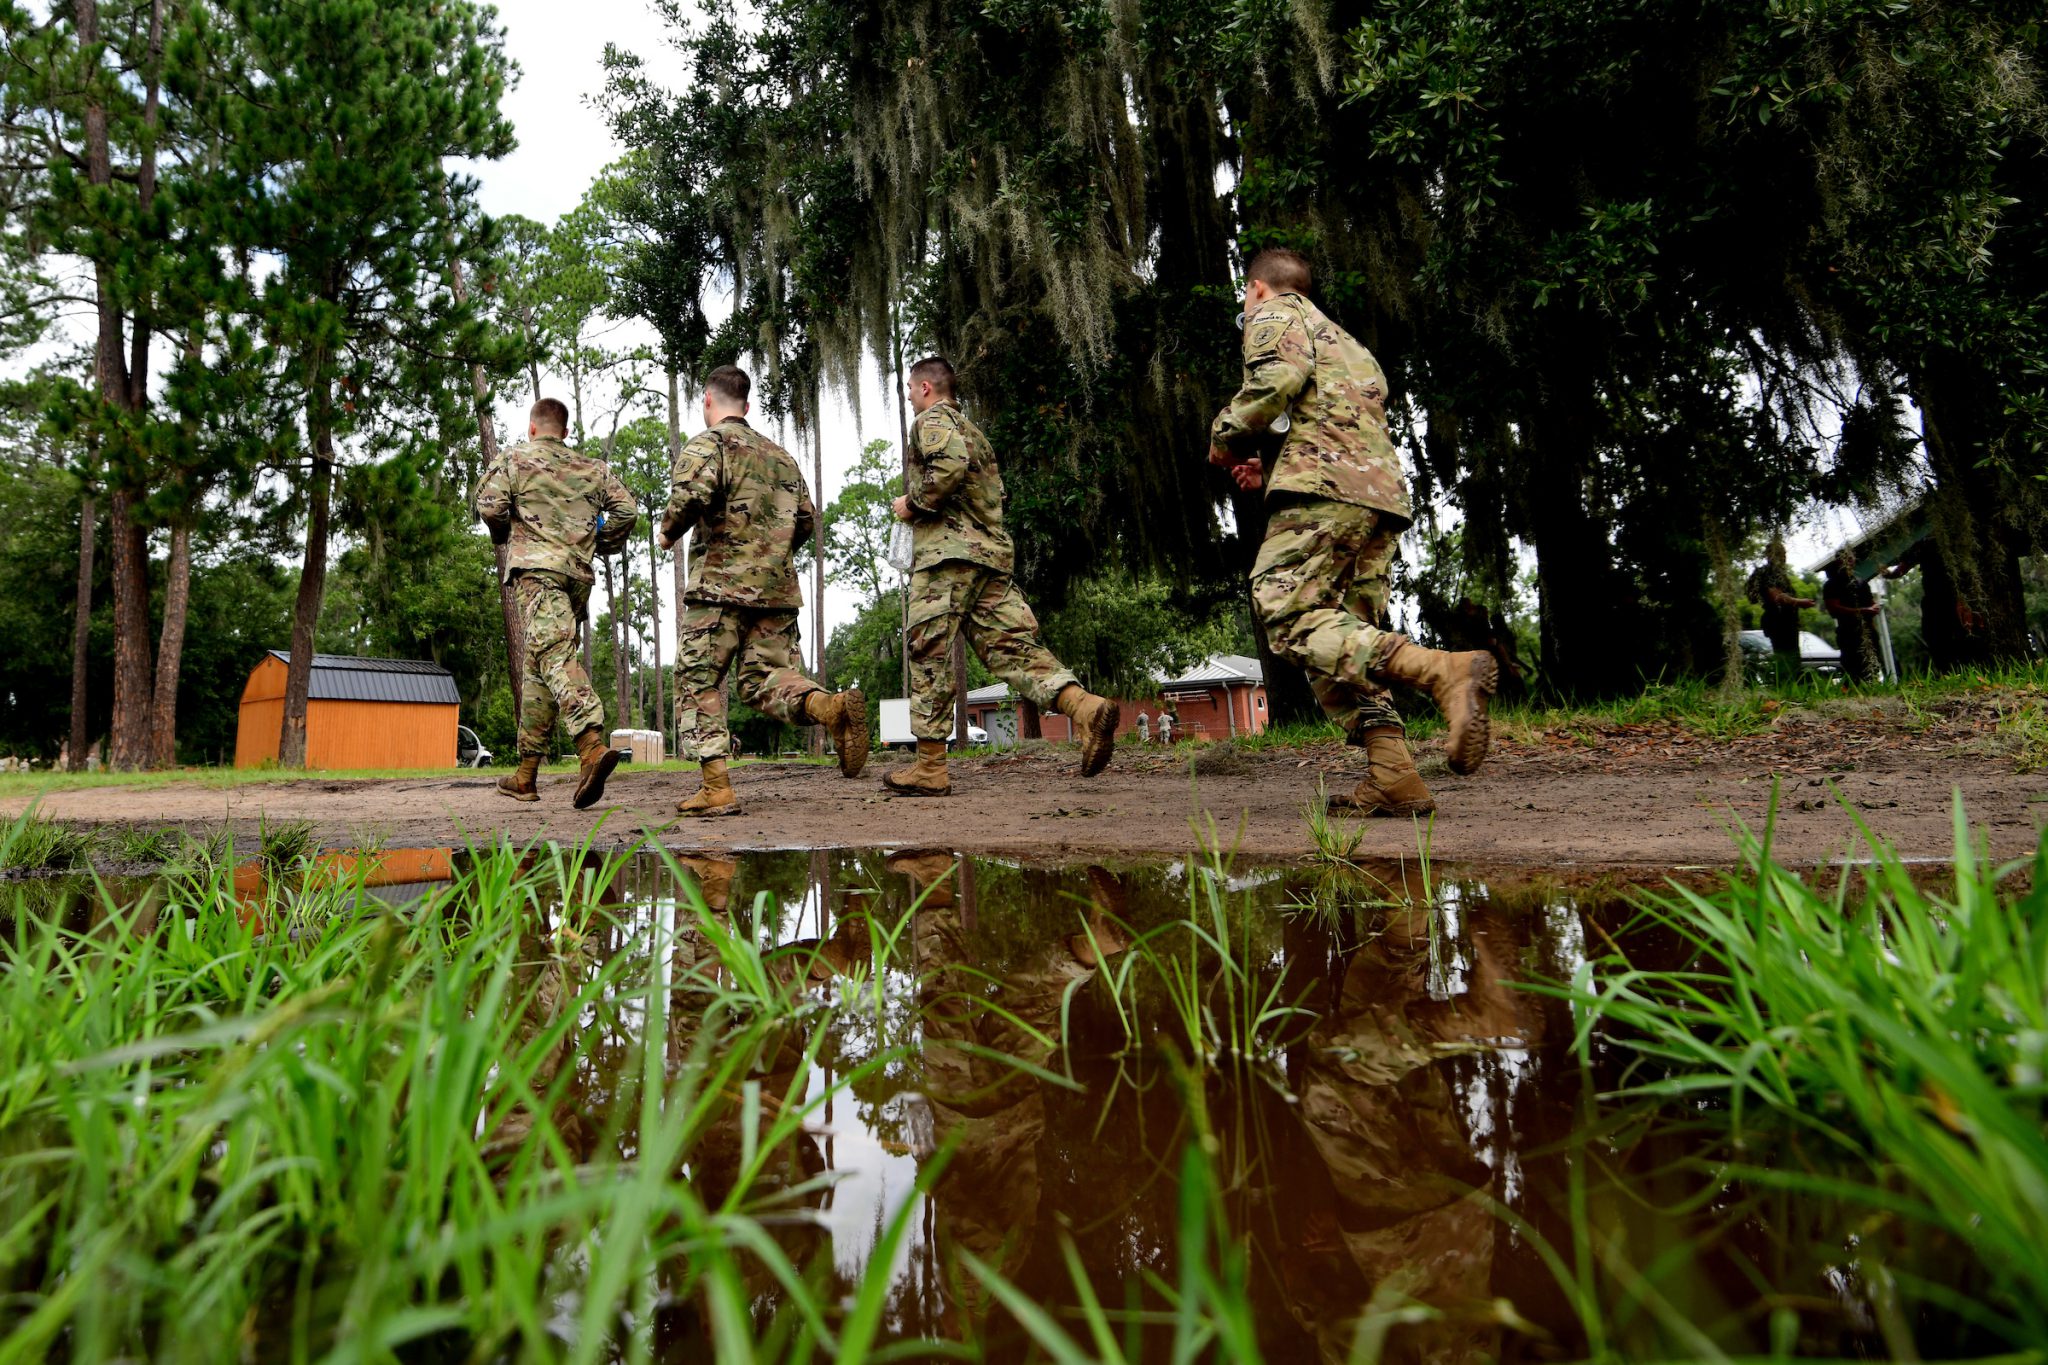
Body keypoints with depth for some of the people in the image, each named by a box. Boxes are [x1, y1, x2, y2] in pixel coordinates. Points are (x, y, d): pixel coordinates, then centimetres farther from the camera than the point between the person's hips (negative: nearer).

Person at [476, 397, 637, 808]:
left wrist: (504, 534, 17)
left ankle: (593, 746, -43)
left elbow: (490, 505, -4)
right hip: (578, 573, 5)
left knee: (554, 656, -20)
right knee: (537, 667, 12)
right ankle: (526, 774, 14)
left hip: (536, 567, -5)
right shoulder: (593, 468, 19)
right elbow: (626, 509, 8)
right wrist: (601, 545, 20)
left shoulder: (516, 458, 8)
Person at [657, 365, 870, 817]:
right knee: (766, 678, 7)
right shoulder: (779, 454, 21)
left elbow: (692, 494, -18)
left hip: (720, 583, -6)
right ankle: (833, 706, -23)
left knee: (698, 682, 2)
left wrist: (669, 531, 1)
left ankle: (716, 788, -4)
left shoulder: (707, 443, 1)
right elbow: (807, 519, 19)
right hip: (779, 586, 6)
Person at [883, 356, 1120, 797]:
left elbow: (950, 464, -20)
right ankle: (1085, 706, -21)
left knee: (929, 656, -5)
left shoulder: (932, 420, 2)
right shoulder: (970, 428, 29)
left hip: (946, 551, -8)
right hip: (990, 550, 9)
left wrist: (913, 504, -8)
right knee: (1009, 646, 0)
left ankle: (930, 768, -3)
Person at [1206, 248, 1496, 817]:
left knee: (1291, 620, -16)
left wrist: (1226, 437, 2)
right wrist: (1272, 468, 27)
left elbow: (1279, 376, -12)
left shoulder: (1274, 313, 12)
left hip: (1326, 483, -9)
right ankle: (1393, 779, -4)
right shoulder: (1340, 337, 37)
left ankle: (1448, 671, -32)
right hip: (1384, 492, 9)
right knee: (1341, 632, 7)